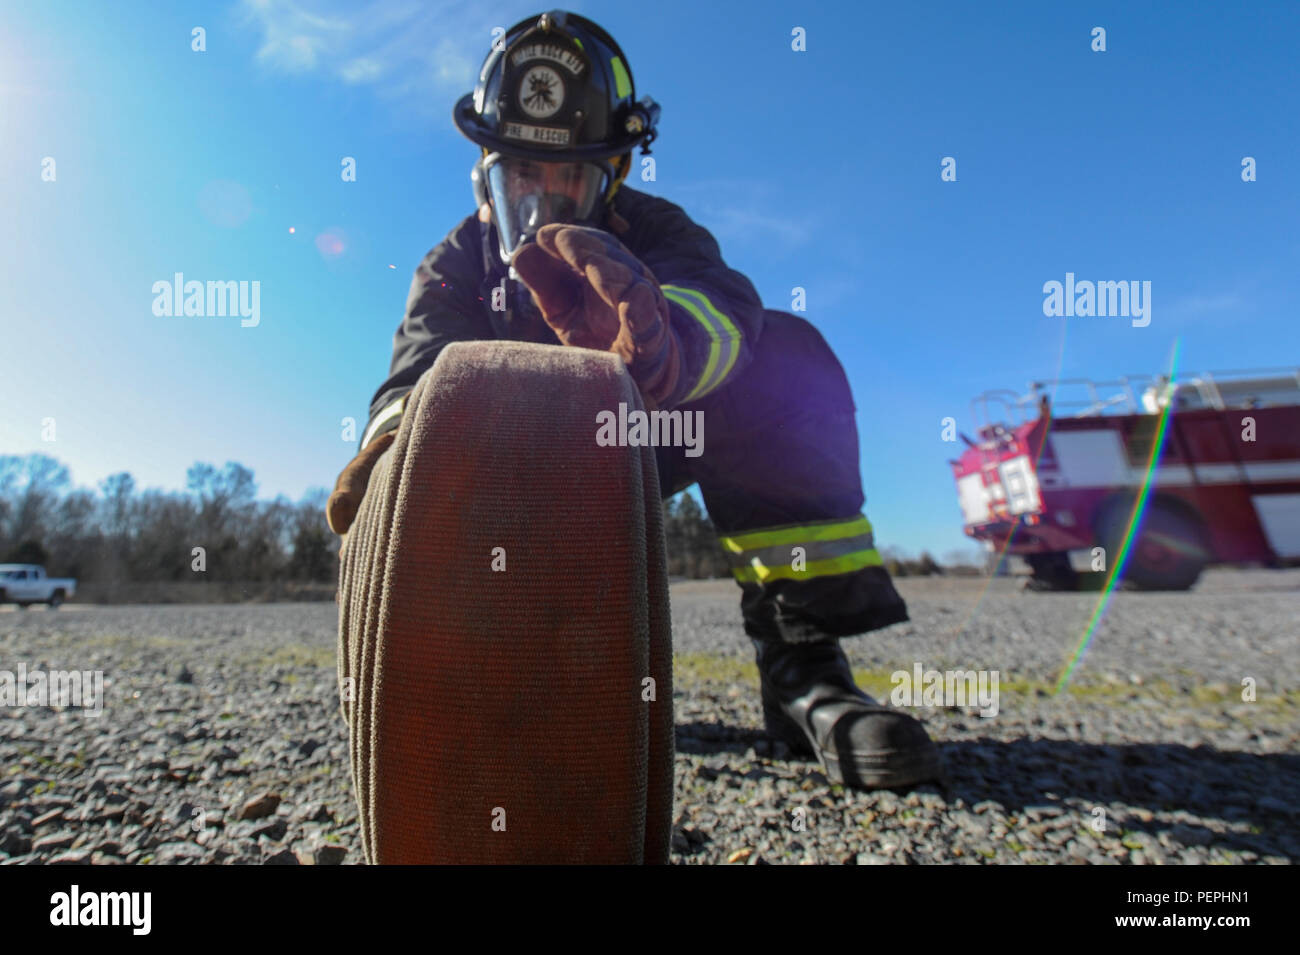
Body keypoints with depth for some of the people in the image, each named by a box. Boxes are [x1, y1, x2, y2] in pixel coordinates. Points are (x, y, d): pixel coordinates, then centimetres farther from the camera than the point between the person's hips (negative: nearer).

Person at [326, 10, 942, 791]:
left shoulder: (652, 229, -10)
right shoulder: (457, 265, -3)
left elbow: (719, 302, -36)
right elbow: (420, 367, -23)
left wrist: (660, 342, -62)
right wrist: (395, 435, -49)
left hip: (645, 444, -2)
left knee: (784, 358, -27)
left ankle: (801, 664, -31)